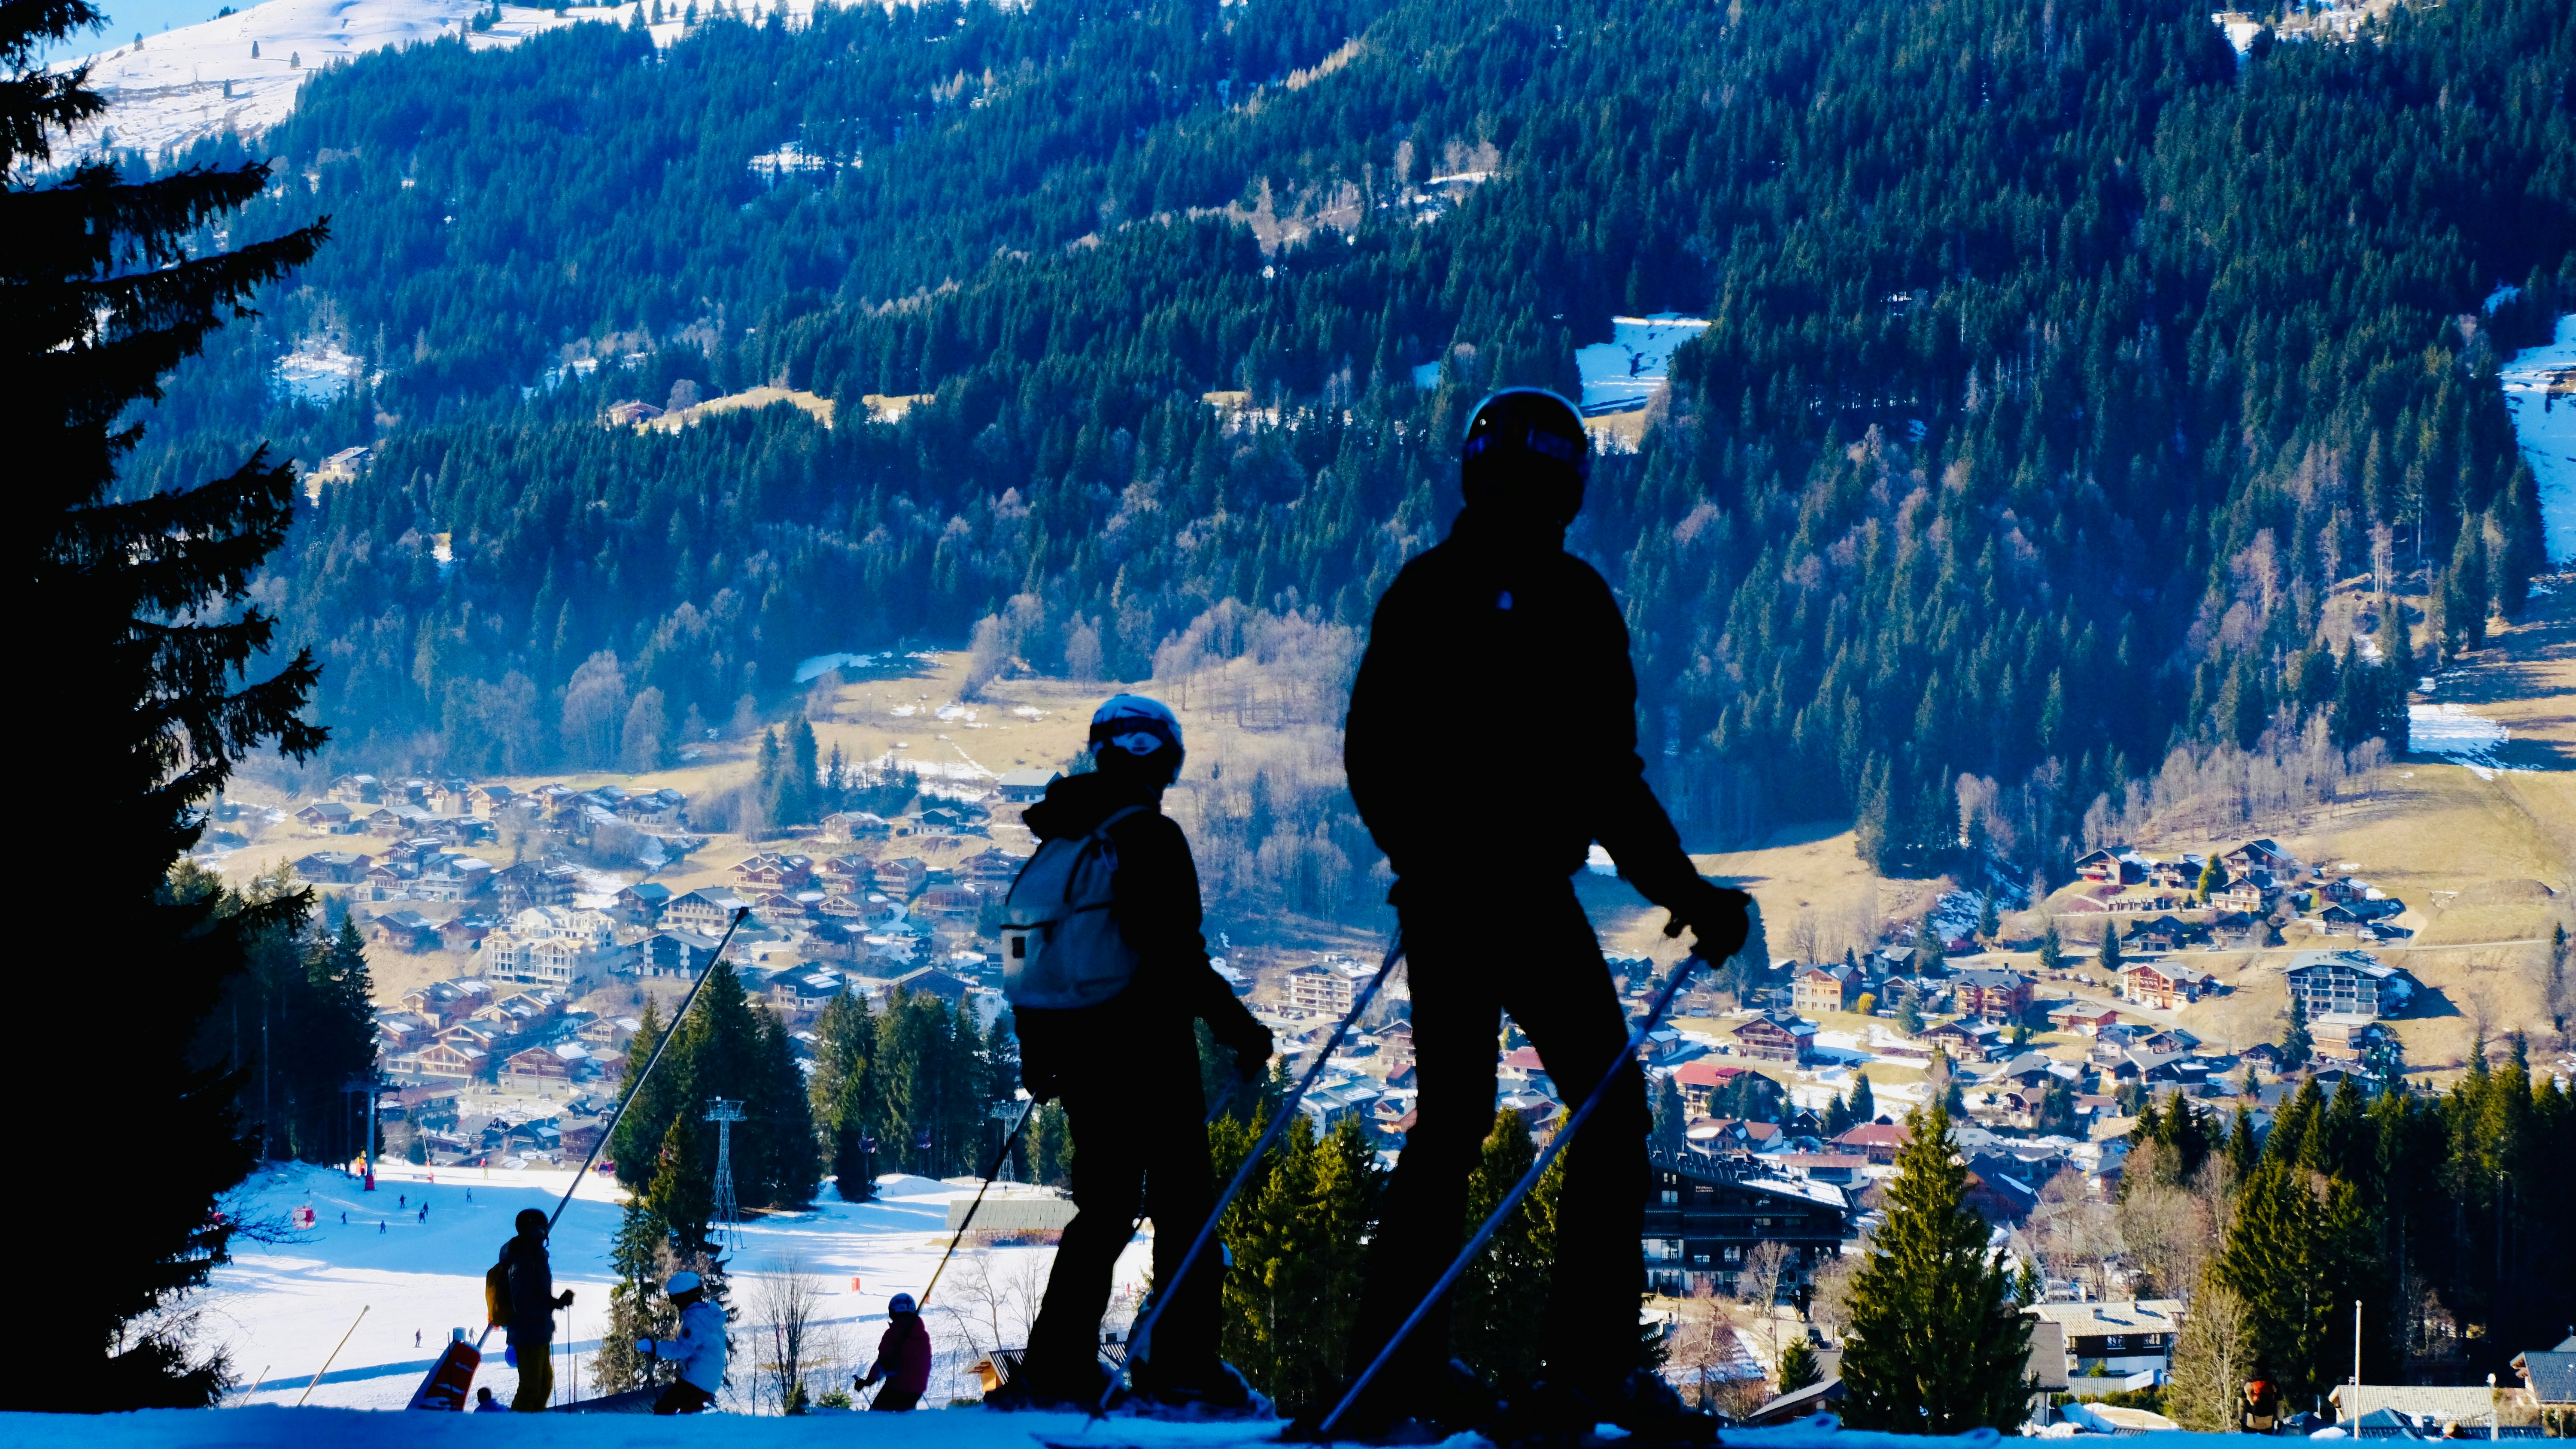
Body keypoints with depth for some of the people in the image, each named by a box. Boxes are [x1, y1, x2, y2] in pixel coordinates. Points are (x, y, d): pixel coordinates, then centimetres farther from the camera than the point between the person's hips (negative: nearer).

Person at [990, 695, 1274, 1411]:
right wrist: (1240, 1027, -12)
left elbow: (1028, 952, 16)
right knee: (1183, 1204, -2)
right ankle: (1182, 1364, -9)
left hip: (1076, 1049, 8)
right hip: (1145, 1044, -8)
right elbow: (1177, 954, -19)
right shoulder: (1150, 837, -12)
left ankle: (1057, 1365, 8)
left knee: (1105, 1205, 14)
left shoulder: (1057, 843, 12)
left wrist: (1036, 1051, 24)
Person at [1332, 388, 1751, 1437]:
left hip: (1434, 896, 5)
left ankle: (1392, 1364, 10)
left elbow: (1368, 750, 10)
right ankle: (1587, 1369, -6)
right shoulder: (1566, 598, -9)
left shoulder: (1418, 591, 5)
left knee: (1450, 1122, 11)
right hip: (1525, 897, -5)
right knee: (1612, 1114, -1)